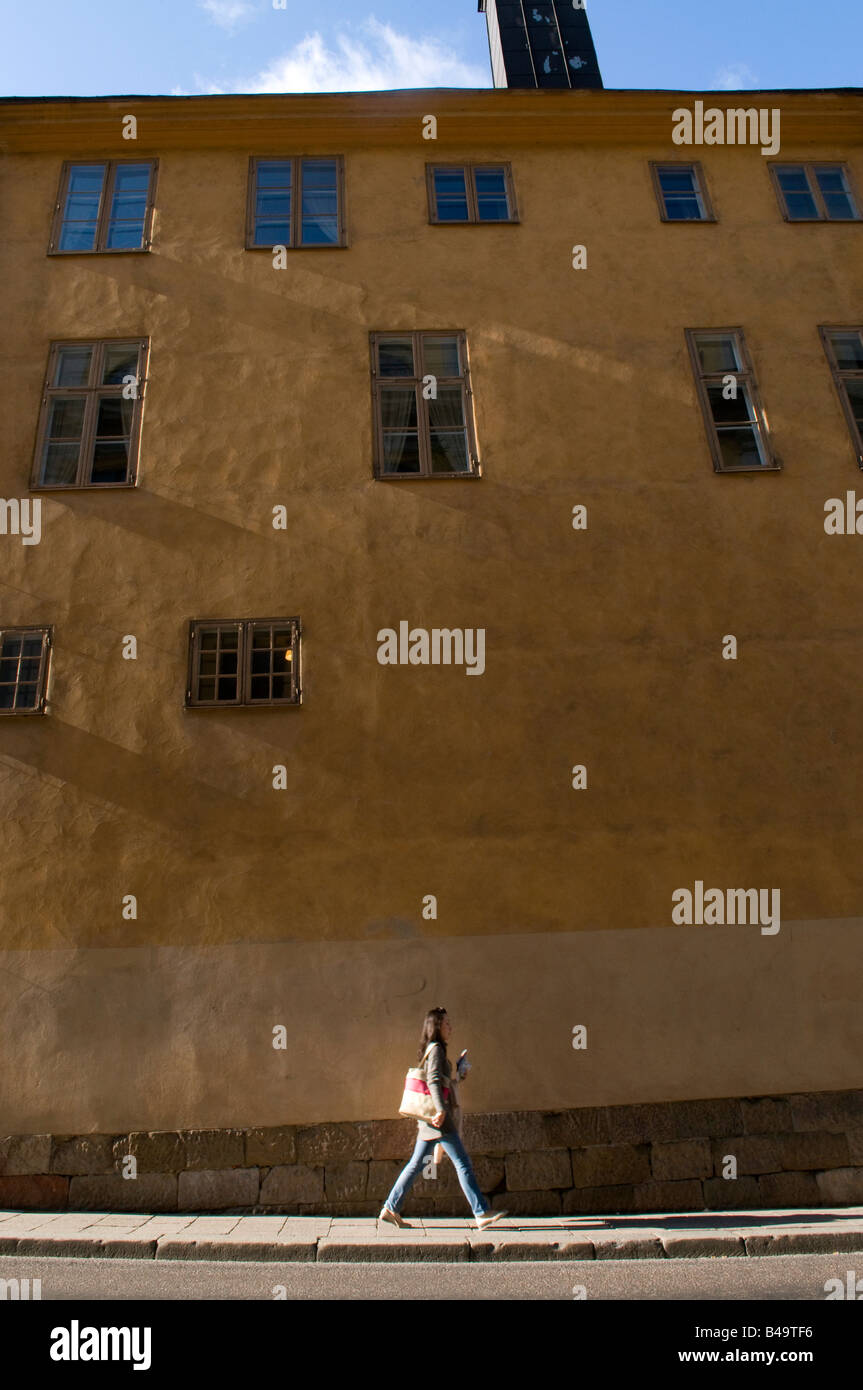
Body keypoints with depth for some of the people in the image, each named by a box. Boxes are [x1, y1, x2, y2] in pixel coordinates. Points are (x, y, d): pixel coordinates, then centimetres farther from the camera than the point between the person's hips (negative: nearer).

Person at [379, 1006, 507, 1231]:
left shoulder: (433, 1049, 19)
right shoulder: (436, 1049, -9)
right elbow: (434, 1080, -21)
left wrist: (456, 1078, 22)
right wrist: (441, 1110, -27)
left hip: (429, 1119, 10)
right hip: (439, 1118, -10)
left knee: (416, 1164, 11)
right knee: (462, 1163, -8)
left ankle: (390, 1209, 14)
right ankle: (482, 1214, -7)